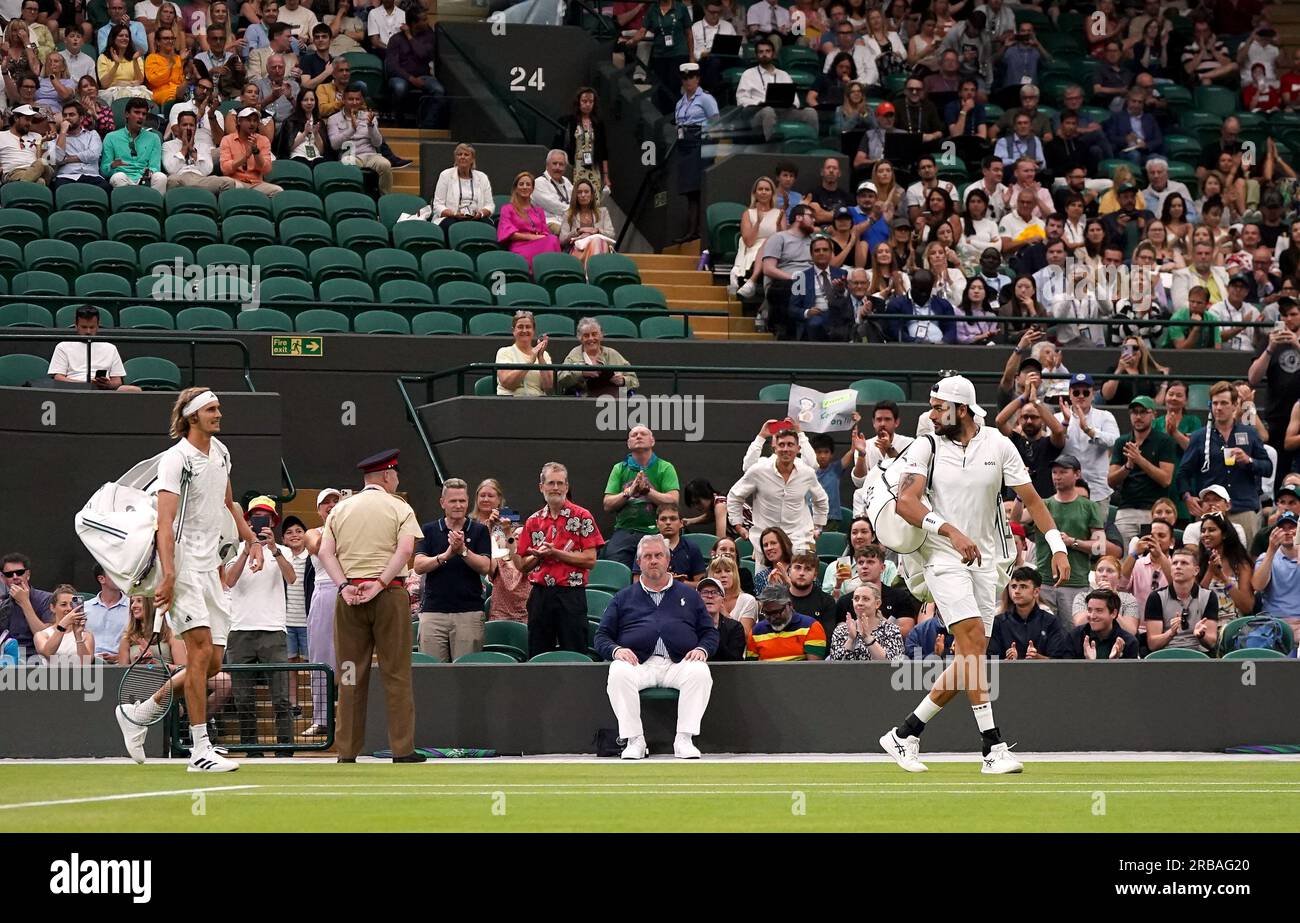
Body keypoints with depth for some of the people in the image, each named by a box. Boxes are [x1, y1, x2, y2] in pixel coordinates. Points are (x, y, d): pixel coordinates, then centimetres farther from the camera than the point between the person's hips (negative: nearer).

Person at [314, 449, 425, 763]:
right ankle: (402, 748, -2)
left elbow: (325, 552, 2)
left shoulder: (340, 509, 12)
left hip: (348, 594, 3)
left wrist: (345, 586, -6)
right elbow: (405, 550, -11)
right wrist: (380, 583, -13)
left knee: (351, 674, 5)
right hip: (389, 595, -3)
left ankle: (347, 750, 4)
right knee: (396, 672, 0)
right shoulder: (399, 508, 3)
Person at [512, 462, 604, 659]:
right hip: (540, 595, 4)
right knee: (537, 658, 5)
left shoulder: (582, 517, 0)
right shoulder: (534, 521, 12)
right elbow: (523, 565, 14)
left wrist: (555, 553, -13)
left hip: (571, 594, -4)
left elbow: (590, 560, -7)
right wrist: (539, 556, -7)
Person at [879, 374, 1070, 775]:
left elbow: (1031, 499, 7)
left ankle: (905, 733, 11)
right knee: (974, 638, -19)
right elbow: (905, 501, -13)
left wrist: (1057, 547, -2)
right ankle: (993, 748, -21)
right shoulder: (927, 448, -1)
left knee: (970, 658, -1)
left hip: (985, 559, 3)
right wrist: (951, 531, -27)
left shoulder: (998, 445, 4)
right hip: (943, 558, -3)